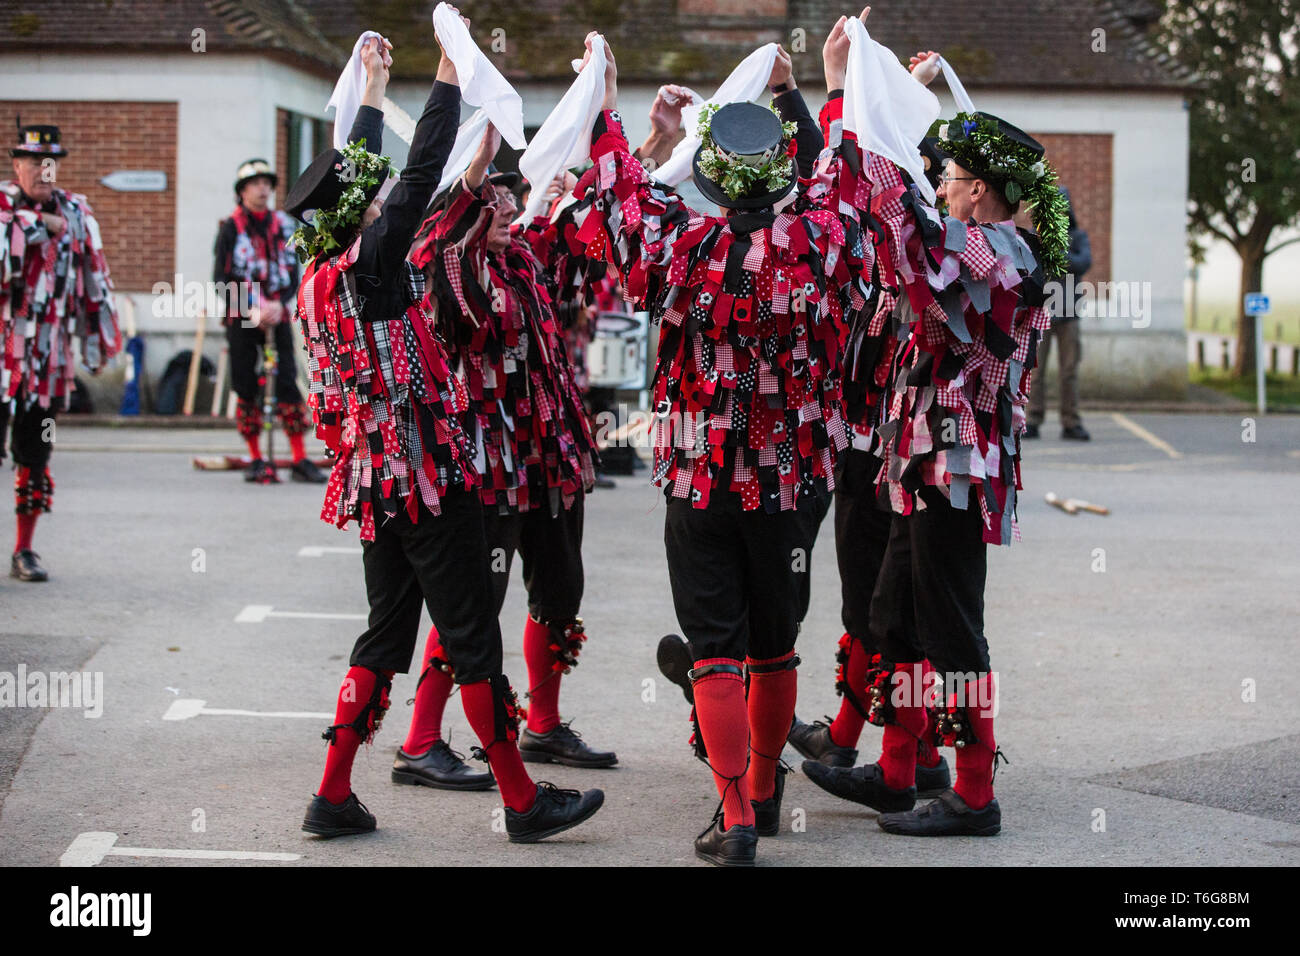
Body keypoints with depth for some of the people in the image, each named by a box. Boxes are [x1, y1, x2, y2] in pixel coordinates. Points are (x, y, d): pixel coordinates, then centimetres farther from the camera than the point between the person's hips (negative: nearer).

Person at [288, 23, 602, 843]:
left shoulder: (319, 275, 6)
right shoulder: (367, 268, -16)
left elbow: (359, 176, 19)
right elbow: (421, 176, -18)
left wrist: (374, 90, 28)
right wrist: (450, 74, -11)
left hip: (374, 481, 9)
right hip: (426, 476, -9)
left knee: (386, 635, 15)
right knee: (473, 641, -2)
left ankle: (335, 795, 16)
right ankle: (524, 800, 6)